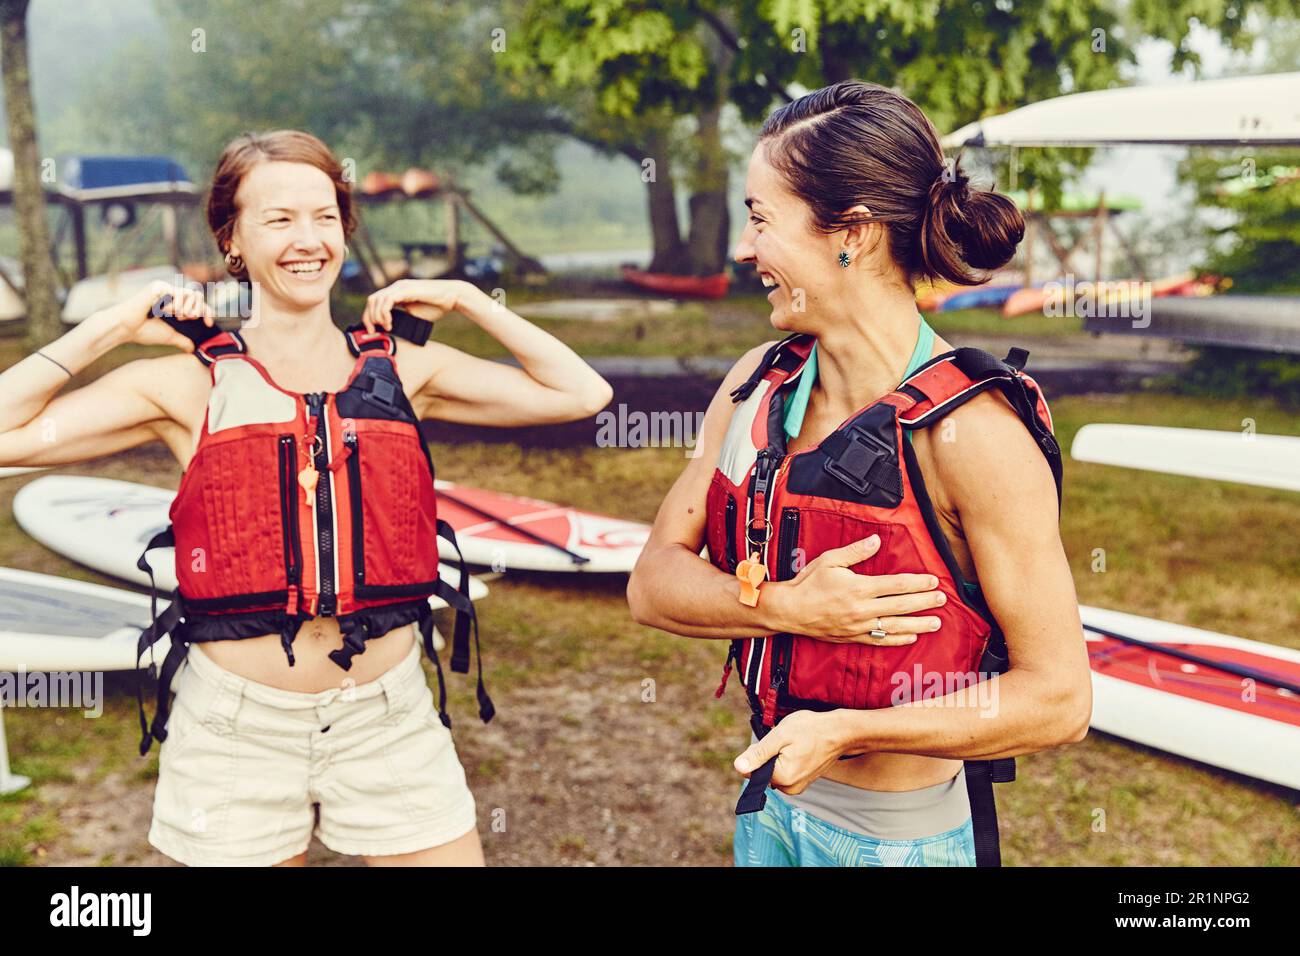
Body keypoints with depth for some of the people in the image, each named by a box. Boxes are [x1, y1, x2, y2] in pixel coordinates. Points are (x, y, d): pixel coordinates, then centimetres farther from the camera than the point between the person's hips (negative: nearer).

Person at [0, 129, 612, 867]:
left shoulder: (402, 370, 5)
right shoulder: (191, 386, -1)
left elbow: (581, 394, 4)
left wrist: (468, 301, 3)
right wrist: (113, 327, -5)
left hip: (389, 718, 2)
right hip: (238, 723, -1)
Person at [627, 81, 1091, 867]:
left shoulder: (972, 431, -22)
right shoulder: (756, 386, -4)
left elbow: (1057, 699, -20)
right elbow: (654, 581, -3)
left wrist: (845, 730, -22)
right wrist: (786, 607, -20)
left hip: (905, 838, -5)